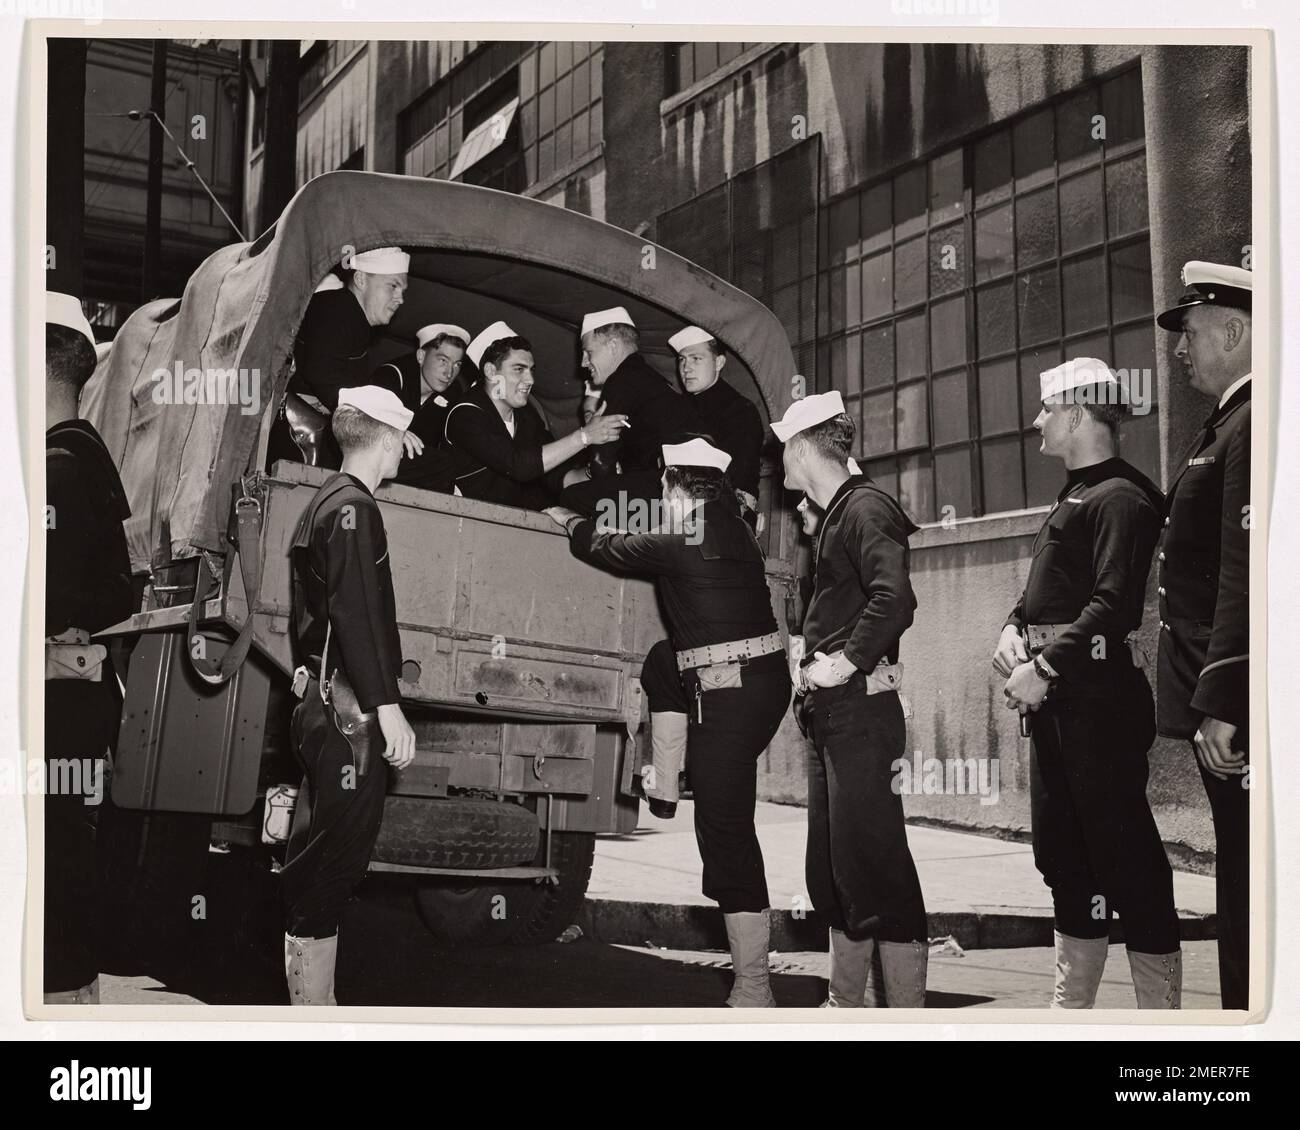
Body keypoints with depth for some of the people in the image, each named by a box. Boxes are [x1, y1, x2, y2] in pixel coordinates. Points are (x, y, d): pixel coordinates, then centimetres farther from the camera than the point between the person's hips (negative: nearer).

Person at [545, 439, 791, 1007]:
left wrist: (566, 519, 25)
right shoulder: (737, 533, 12)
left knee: (724, 832, -4)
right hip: (767, 678, 8)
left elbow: (602, 546, 4)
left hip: (725, 694, -8)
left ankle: (752, 991, -1)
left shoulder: (680, 545, -11)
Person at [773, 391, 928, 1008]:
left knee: (876, 871, -10)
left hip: (862, 708, -10)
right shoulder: (832, 515, 20)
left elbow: (895, 599, -26)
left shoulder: (865, 508, -11)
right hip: (828, 713, 10)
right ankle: (844, 1006, 24)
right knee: (831, 872, 15)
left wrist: (845, 662, -19)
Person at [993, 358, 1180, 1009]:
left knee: (1125, 855, -5)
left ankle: (1161, 1014, 2)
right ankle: (1071, 1001, 25)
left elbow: (1115, 605, -22)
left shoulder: (1119, 497, -12)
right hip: (1053, 695, 10)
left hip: (1099, 693, -10)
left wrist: (1046, 666, -21)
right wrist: (1014, 627, 3)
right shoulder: (1073, 496, 18)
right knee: (1062, 851, 15)